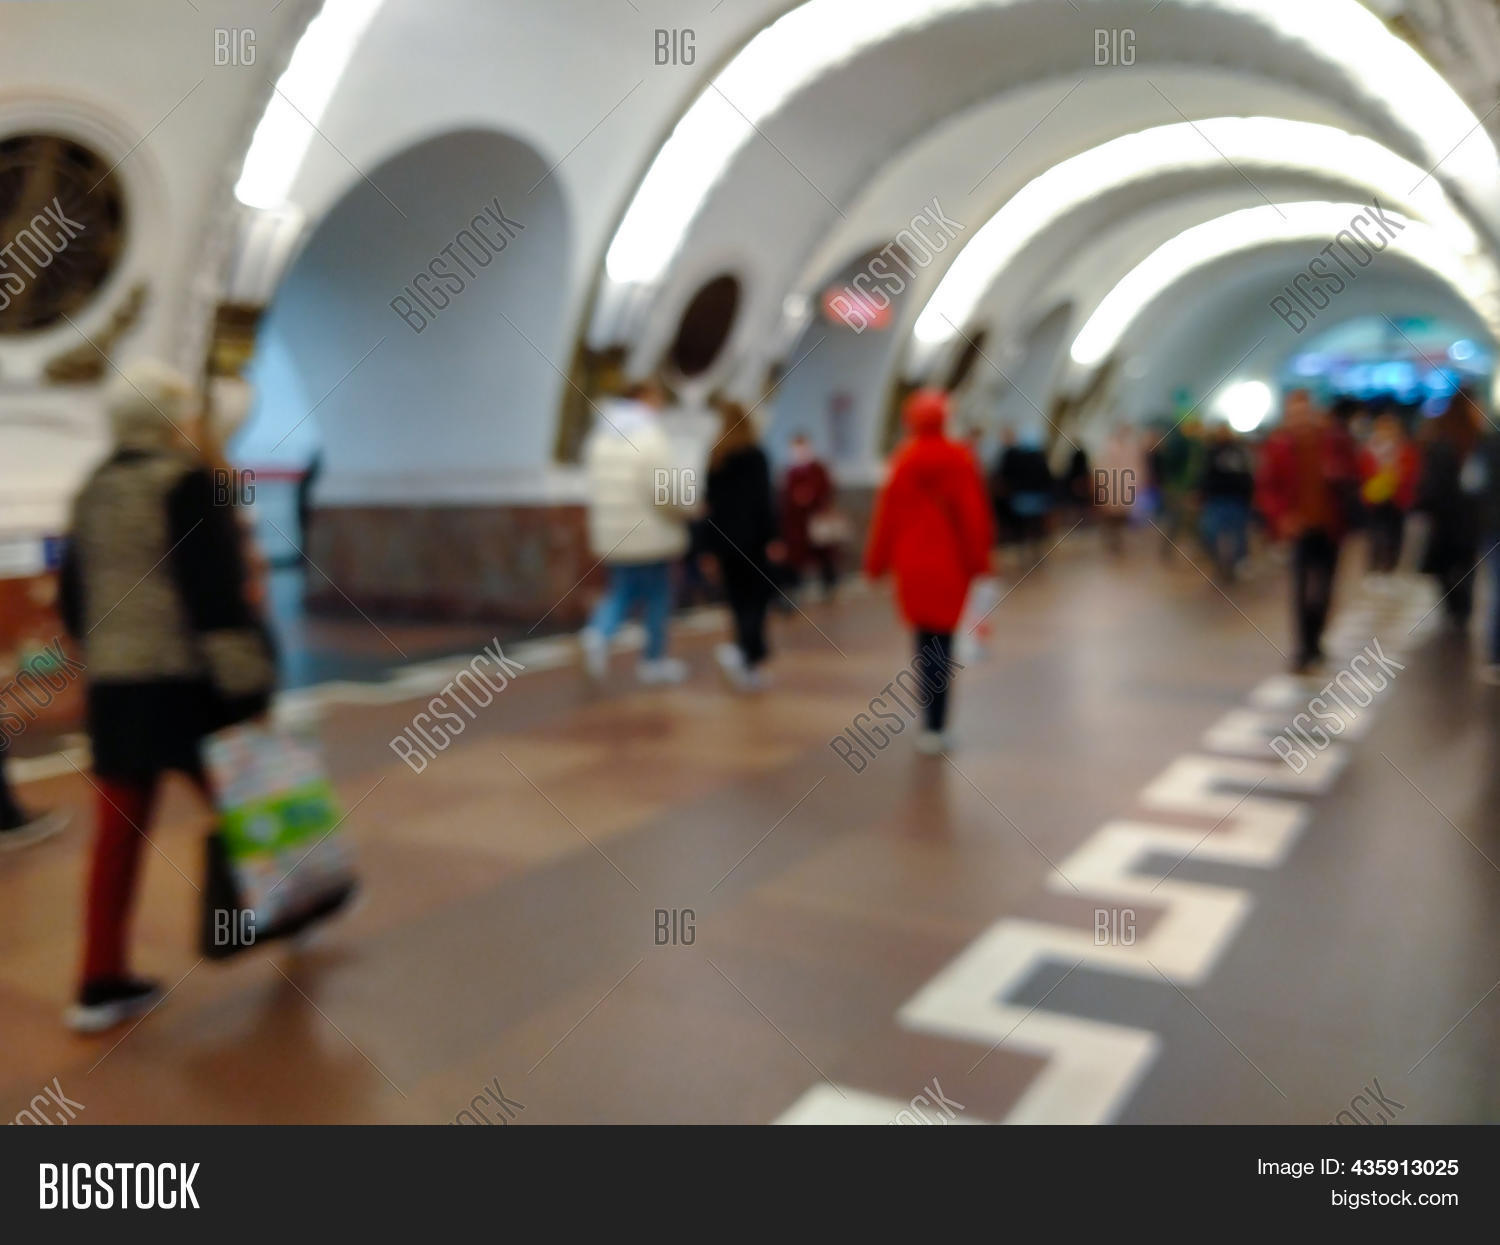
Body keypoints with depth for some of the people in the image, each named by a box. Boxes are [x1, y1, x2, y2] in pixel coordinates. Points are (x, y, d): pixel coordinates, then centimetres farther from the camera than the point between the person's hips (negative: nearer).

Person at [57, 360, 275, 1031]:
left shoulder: (93, 491, 11)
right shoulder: (187, 484, -12)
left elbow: (73, 598, 18)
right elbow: (214, 592, -19)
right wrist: (248, 680, -17)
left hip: (113, 684, 7)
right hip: (186, 680, -7)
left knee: (118, 829, 8)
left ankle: (101, 983, 12)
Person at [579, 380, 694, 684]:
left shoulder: (601, 433, 9)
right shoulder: (650, 435, -15)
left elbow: (597, 481, 13)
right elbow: (662, 489, -21)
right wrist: (686, 509, -5)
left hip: (613, 533, 6)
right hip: (651, 533, -6)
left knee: (622, 588, 18)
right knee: (657, 596, 8)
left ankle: (600, 632, -8)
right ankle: (654, 661, 16)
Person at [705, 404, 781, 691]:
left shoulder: (714, 460, 8)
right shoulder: (754, 456, -6)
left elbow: (709, 501, 9)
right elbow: (763, 500, -12)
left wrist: (710, 546, 12)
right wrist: (770, 537, -8)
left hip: (723, 540, 5)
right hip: (750, 538, -5)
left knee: (739, 602, 9)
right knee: (758, 596, 0)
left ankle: (750, 668, 11)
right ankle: (742, 652, -21)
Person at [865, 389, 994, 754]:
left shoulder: (904, 461, -4)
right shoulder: (961, 459, -3)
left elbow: (888, 514, -2)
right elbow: (977, 512, -3)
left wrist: (876, 563, 7)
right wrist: (979, 561, 5)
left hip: (915, 567, 0)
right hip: (953, 566, 0)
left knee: (927, 640, 9)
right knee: (942, 643, 6)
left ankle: (933, 726, 7)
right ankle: (937, 726, 3)